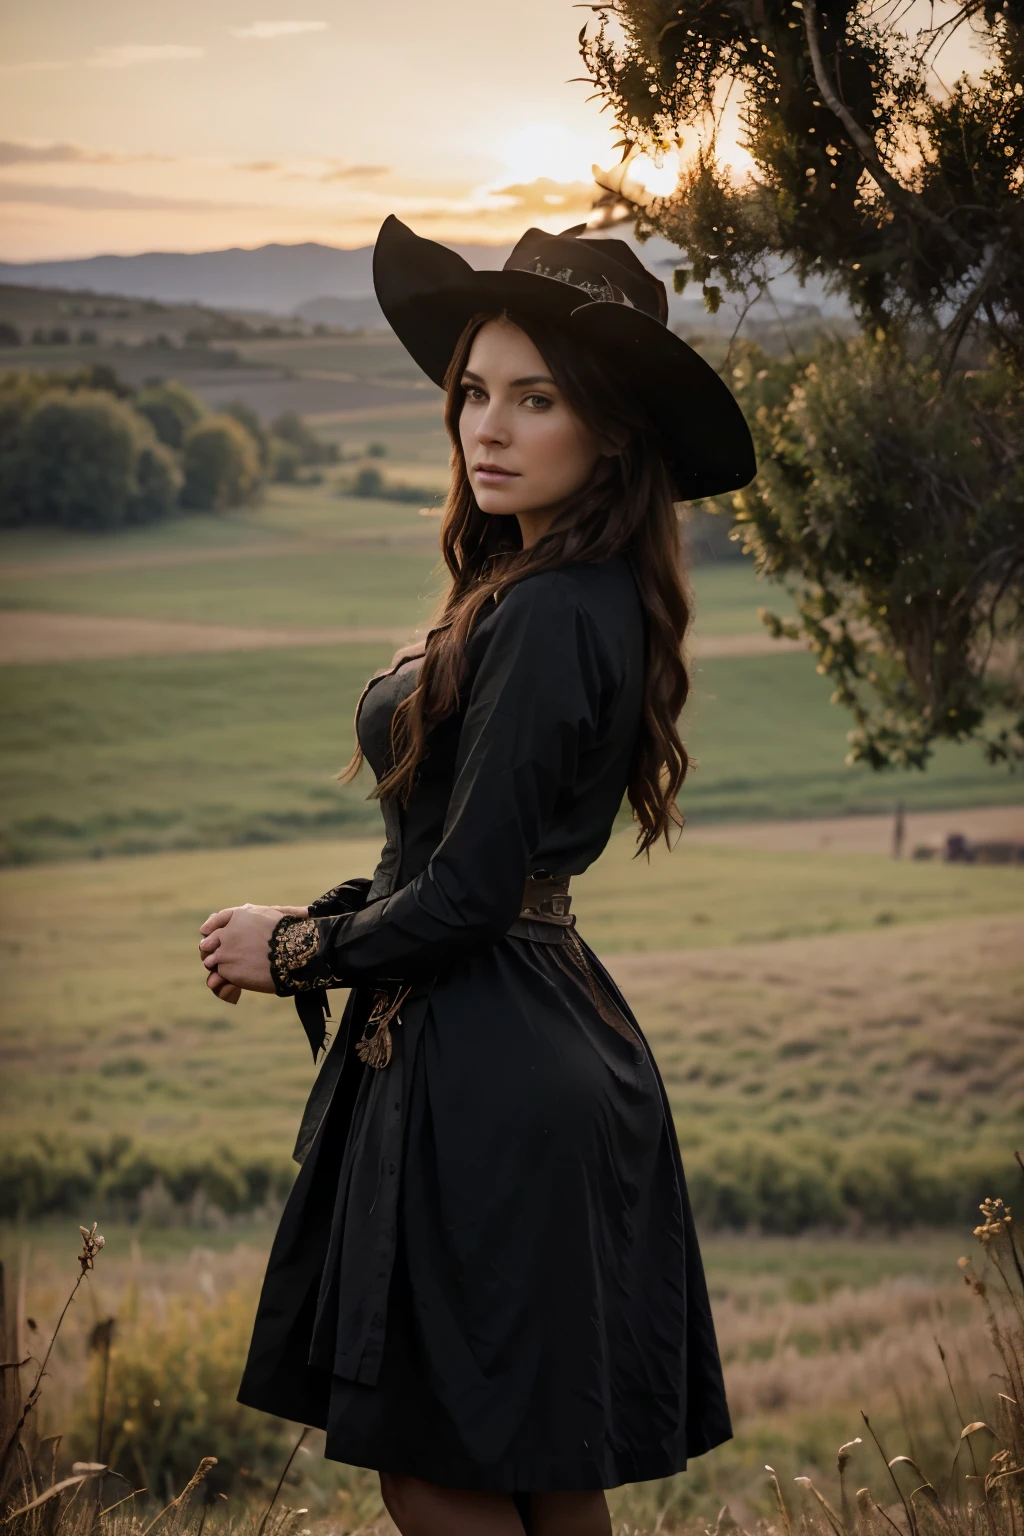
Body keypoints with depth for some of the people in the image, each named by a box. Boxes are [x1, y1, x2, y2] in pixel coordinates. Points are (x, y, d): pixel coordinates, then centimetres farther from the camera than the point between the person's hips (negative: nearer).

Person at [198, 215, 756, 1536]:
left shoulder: (551, 618, -19)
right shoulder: (584, 597, 11)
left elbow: (464, 896, -20)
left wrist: (292, 948, -4)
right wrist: (322, 923, 8)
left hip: (491, 1078, -10)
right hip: (546, 1045, 10)